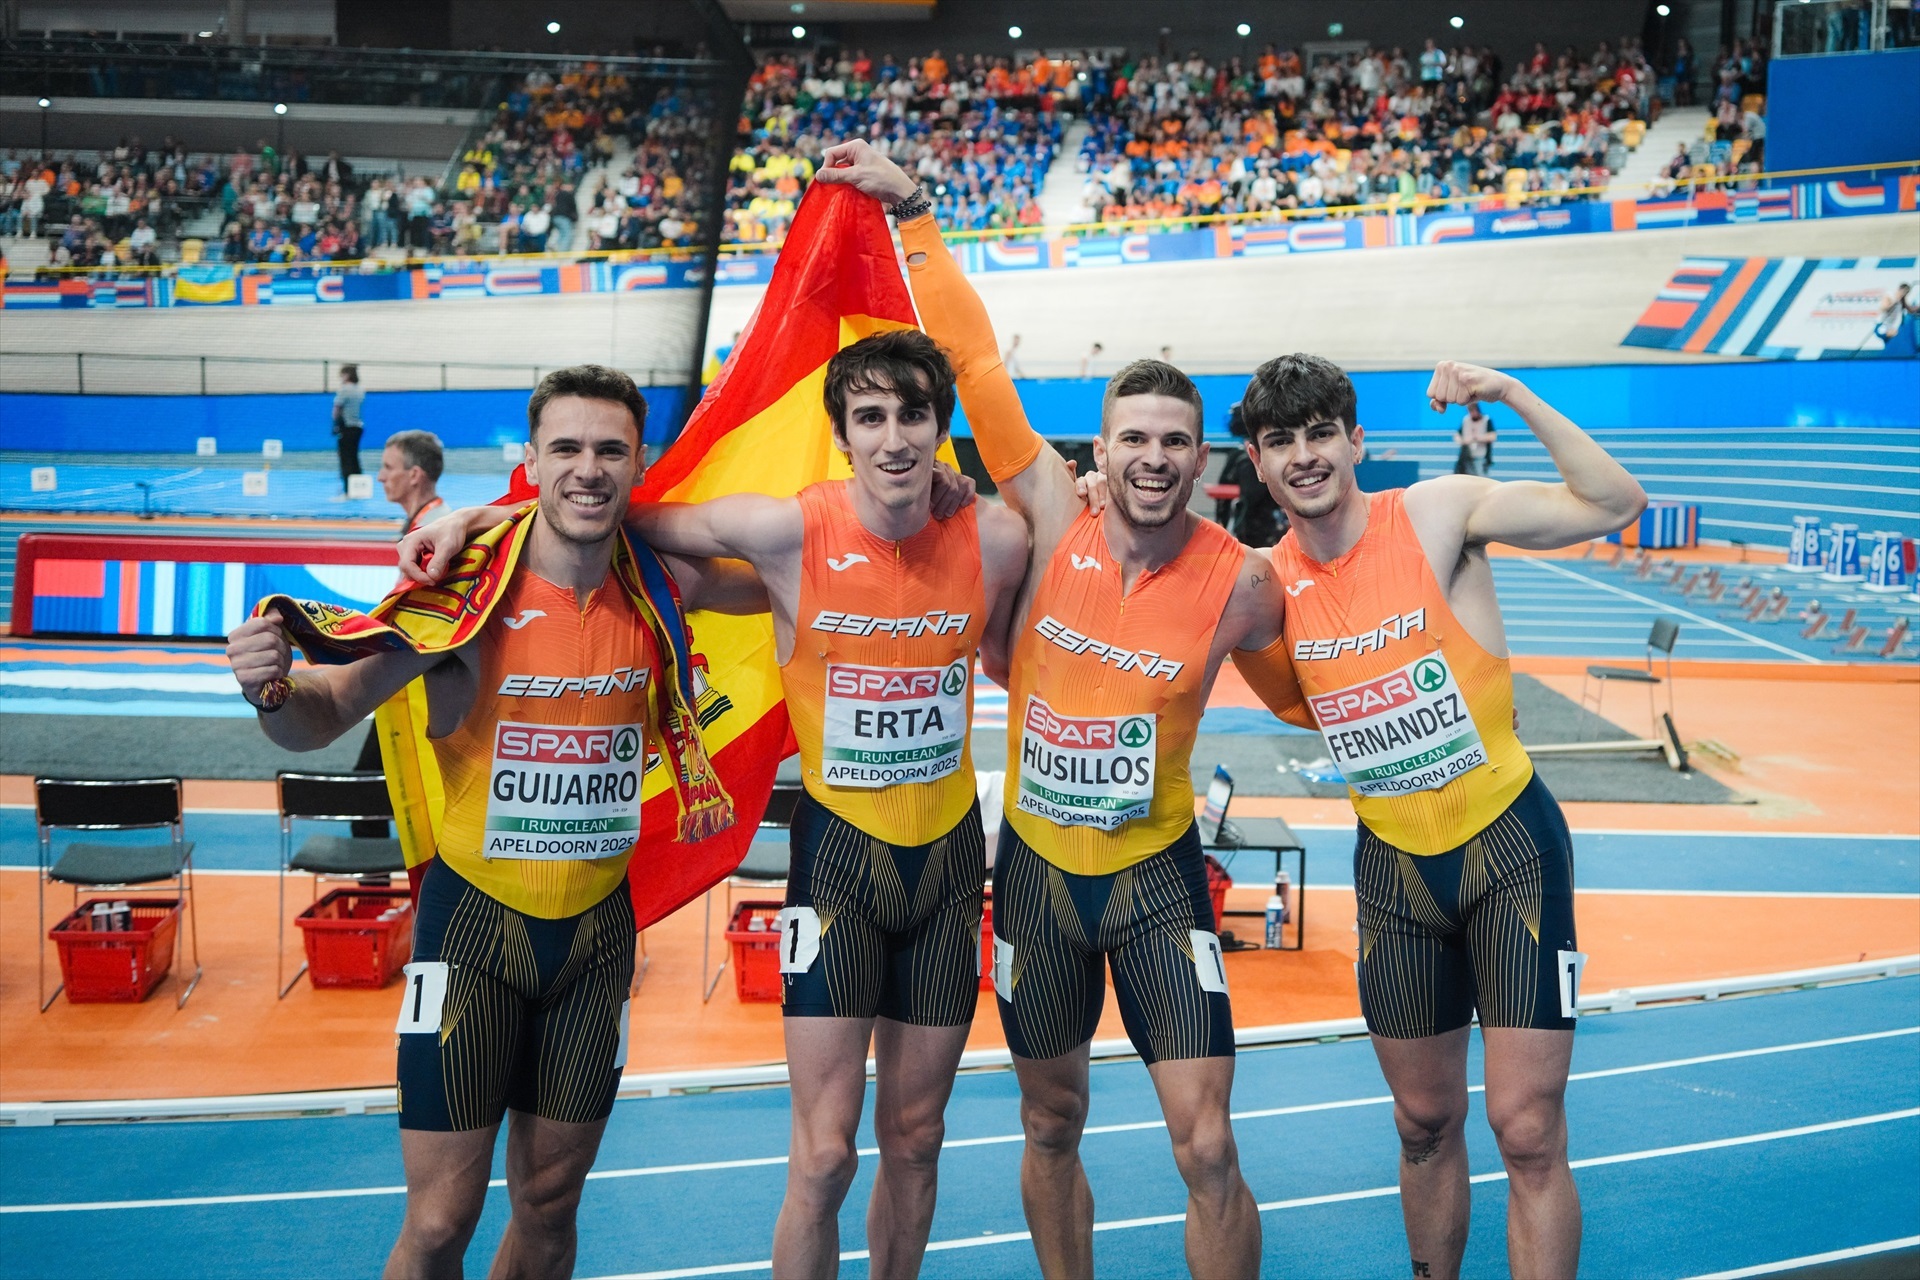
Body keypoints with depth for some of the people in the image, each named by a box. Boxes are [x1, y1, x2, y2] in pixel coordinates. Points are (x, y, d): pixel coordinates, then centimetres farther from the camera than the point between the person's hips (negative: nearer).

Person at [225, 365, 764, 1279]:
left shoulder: (660, 580, -5)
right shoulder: (468, 586, -16)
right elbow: (326, 715, -12)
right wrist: (272, 692, -34)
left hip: (599, 922, 4)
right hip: (477, 918, -3)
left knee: (550, 1201, 15)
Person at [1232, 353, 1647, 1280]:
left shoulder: (1438, 513, -12)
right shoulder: (1269, 579, -1)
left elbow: (1614, 504, -15)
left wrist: (1513, 396, -24)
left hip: (1510, 846, -4)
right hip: (1393, 865, 4)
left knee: (1527, 1129, -6)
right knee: (1426, 1124, 16)